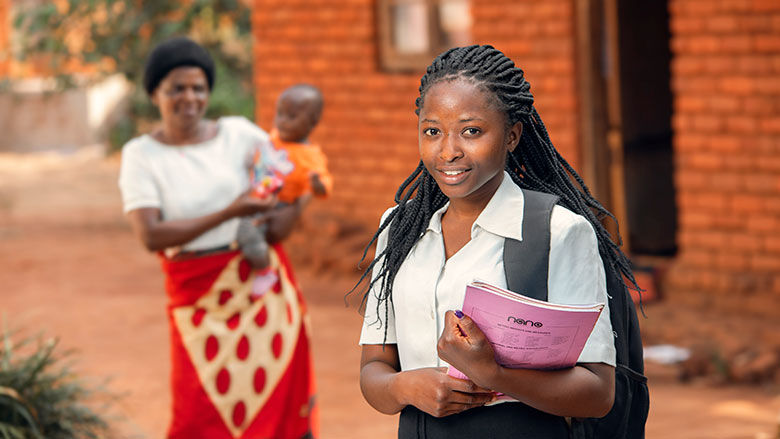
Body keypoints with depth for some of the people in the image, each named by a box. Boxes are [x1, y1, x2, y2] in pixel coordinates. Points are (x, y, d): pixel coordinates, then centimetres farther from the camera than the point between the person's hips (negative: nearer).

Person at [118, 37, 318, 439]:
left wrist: (291, 212, -9)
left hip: (262, 282, 2)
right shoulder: (141, 154, -3)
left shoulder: (238, 133, 3)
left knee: (279, 400, 5)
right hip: (199, 296, -2)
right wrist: (228, 214, -20)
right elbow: (149, 235, -15)